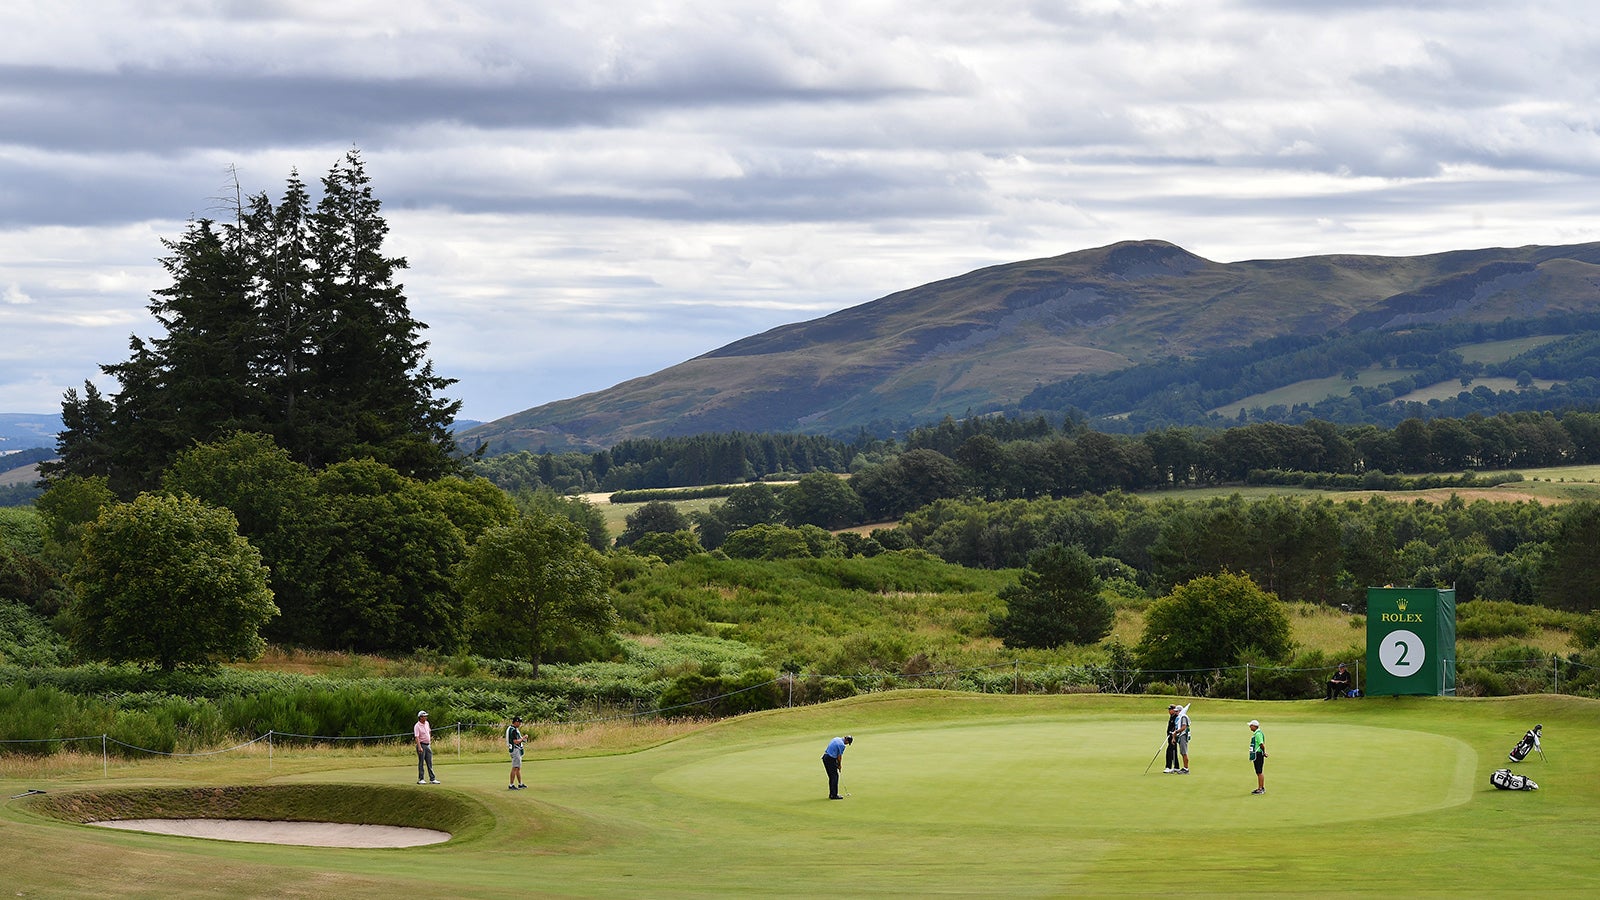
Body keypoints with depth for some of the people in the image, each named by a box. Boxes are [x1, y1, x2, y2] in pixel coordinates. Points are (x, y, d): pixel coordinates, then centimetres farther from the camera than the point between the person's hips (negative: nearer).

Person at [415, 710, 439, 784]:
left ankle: (432, 778, 7)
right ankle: (421, 779, 4)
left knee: (430, 763, 6)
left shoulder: (427, 723, 9)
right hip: (421, 745, -7)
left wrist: (430, 740, 29)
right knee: (421, 763, -1)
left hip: (428, 745, 7)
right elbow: (417, 737, -22)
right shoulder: (417, 726, -15)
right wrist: (419, 747, -31)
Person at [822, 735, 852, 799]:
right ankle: (834, 795, -1)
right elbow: (839, 756, -8)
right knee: (835, 776, -1)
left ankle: (831, 794, 20)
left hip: (825, 757, 9)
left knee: (831, 777, 16)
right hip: (831, 759, -9)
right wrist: (840, 765, 11)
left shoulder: (836, 739, 12)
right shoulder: (842, 745, -15)